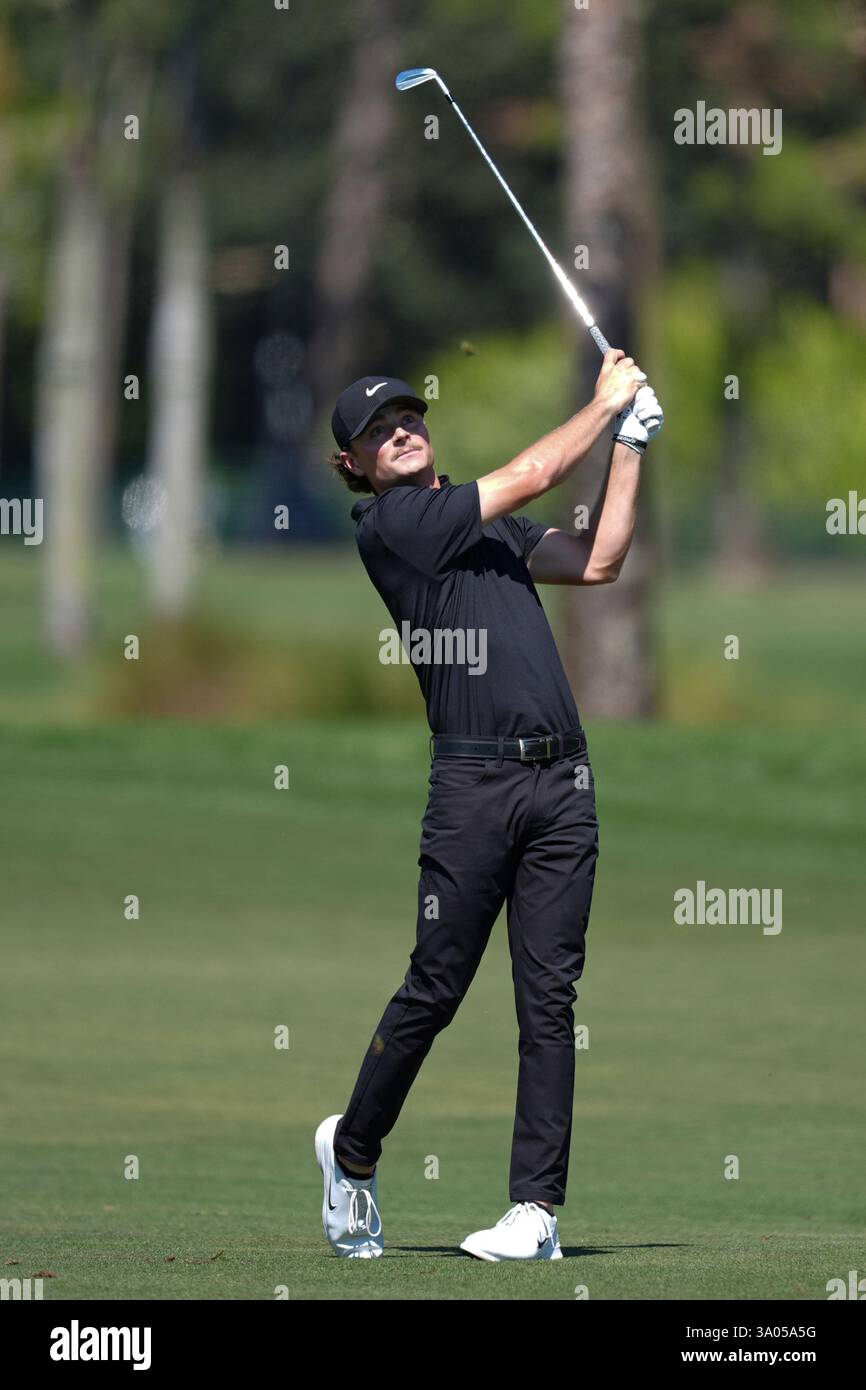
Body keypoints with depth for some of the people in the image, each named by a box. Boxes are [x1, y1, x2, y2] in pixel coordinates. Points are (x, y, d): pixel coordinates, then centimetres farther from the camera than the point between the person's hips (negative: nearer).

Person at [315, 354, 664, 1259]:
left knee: (549, 999, -1)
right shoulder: (388, 525, -1)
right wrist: (605, 404, 12)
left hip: (562, 781, 6)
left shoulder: (488, 525, 23)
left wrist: (630, 440, 13)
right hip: (475, 779, -6)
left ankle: (537, 1209, -3)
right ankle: (352, 1148, 21)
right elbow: (533, 475, -2)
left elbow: (597, 562, 15)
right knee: (435, 988, -3)